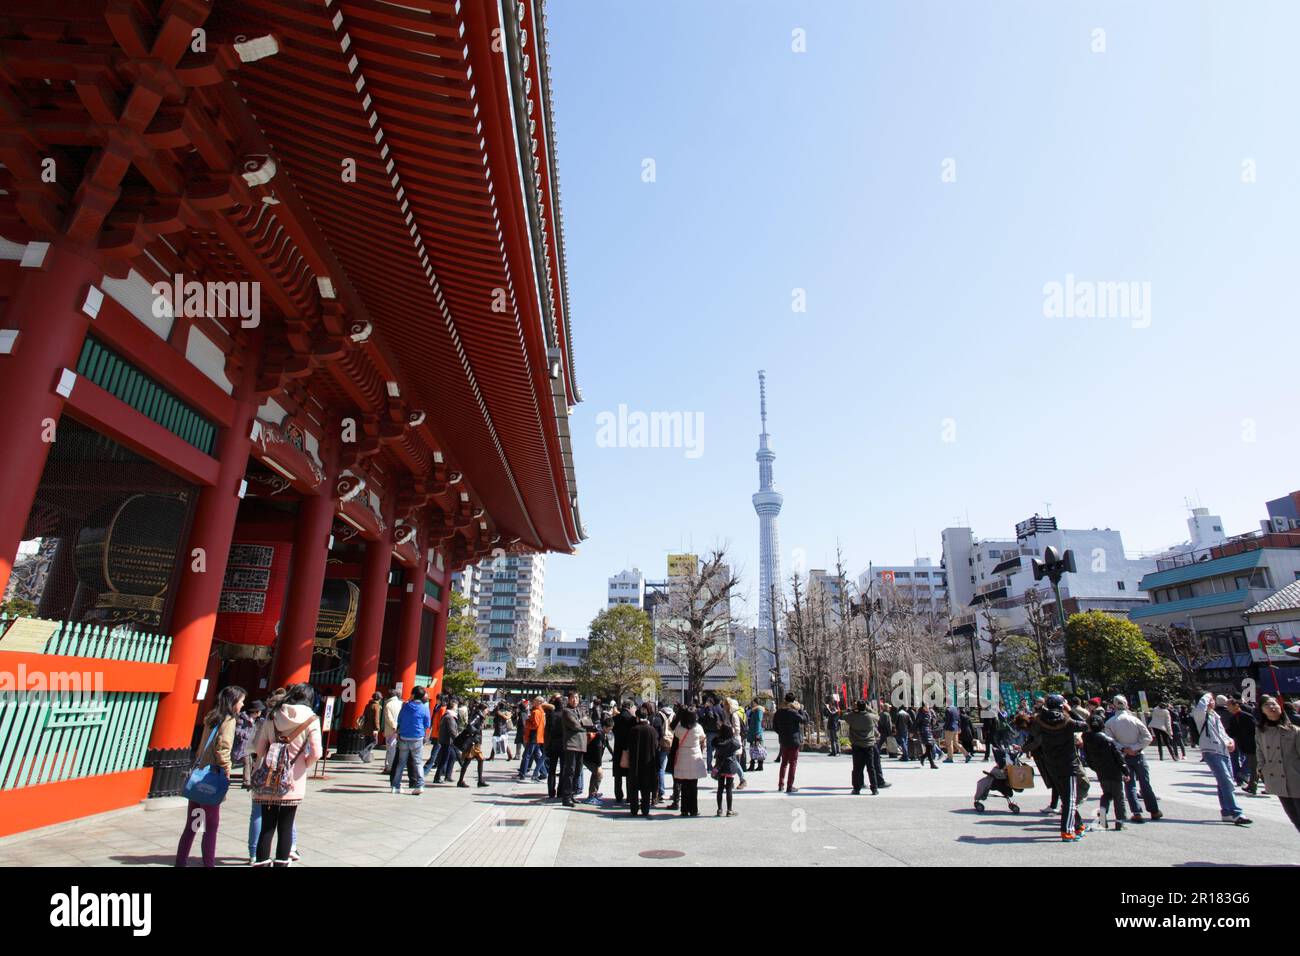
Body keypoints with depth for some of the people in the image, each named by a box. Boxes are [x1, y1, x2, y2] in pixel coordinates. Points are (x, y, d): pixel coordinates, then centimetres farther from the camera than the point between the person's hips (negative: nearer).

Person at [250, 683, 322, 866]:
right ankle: (281, 862, 14)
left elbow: (258, 748, 3)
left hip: (268, 781, 2)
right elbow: (315, 753, -12)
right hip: (293, 781, -2)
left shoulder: (272, 715, 2)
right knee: (286, 827, 9)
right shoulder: (311, 719, -6)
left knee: (267, 825, 9)